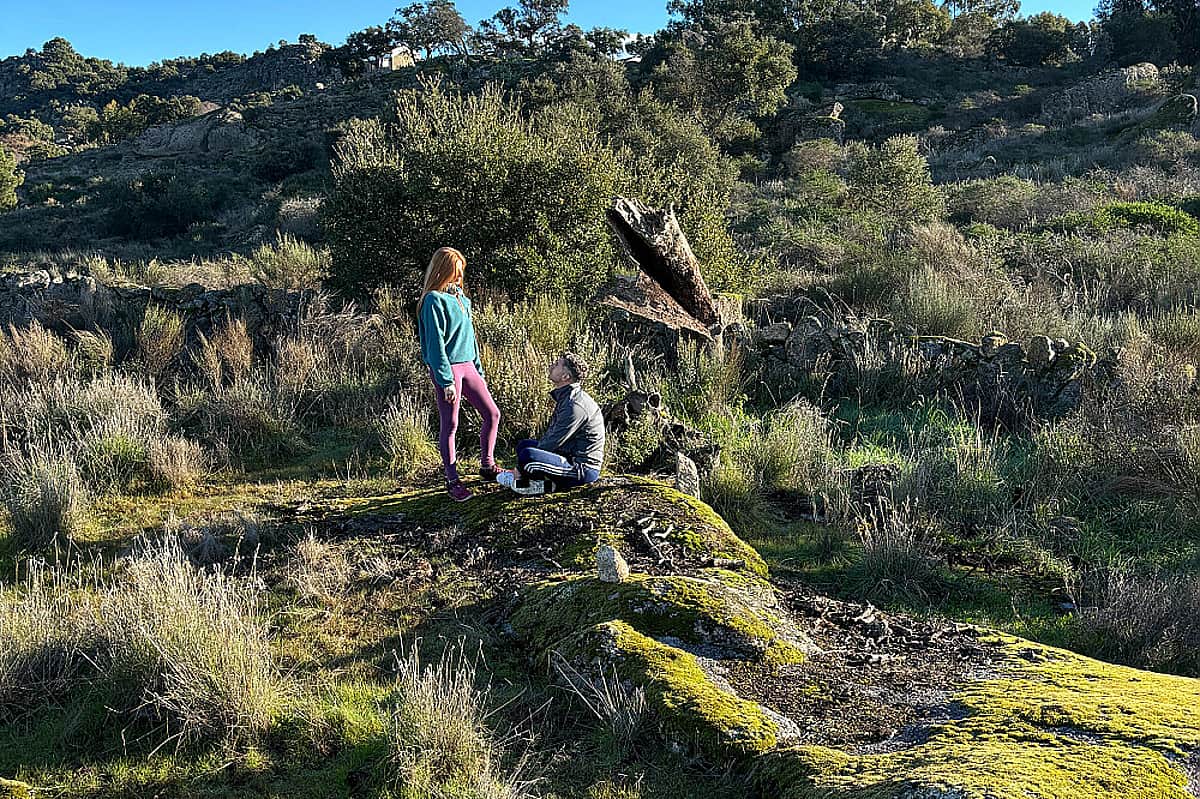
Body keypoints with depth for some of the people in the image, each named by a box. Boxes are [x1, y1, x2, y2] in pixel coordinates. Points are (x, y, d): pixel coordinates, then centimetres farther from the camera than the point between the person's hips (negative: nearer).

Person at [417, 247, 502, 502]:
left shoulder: (461, 296, 13)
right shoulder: (434, 301, -12)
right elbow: (435, 344, -16)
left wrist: (479, 370, 19)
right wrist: (446, 381, -20)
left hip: (467, 366, 8)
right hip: (447, 368, -8)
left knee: (492, 414, 9)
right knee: (450, 425, 0)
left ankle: (487, 465, 24)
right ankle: (453, 480, 10)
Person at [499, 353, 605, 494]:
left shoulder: (575, 405, -22)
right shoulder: (565, 397, 12)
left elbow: (554, 442, -20)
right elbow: (552, 433, 19)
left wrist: (524, 465, -11)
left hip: (584, 467, -11)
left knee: (526, 455, -29)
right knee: (524, 444, 20)